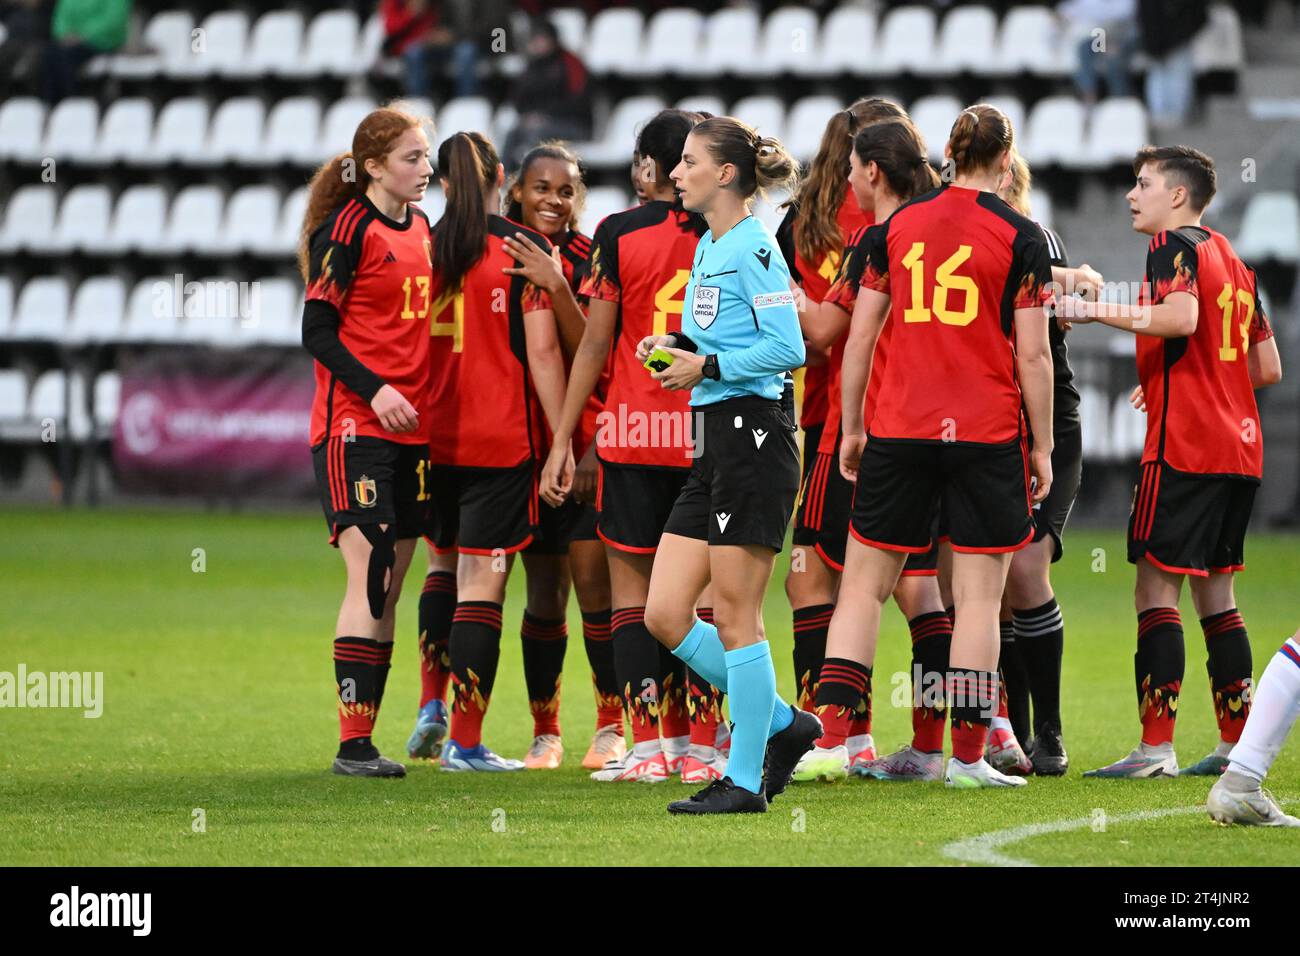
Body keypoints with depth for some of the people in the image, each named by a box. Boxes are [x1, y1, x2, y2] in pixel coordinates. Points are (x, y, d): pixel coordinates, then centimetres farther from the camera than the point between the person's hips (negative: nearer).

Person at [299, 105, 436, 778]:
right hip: (355, 427, -7)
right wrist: (373, 390, -21)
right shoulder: (347, 228, -8)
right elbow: (317, 330, -10)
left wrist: (429, 403, 13)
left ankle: (365, 739, 10)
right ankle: (353, 744, -15)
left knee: (388, 590, 7)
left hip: (413, 428, 7)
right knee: (368, 579, -14)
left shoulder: (421, 229, 14)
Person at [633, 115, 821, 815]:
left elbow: (788, 347, -18)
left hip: (753, 435, -10)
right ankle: (781, 723, 18)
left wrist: (706, 366, -15)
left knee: (735, 618, -4)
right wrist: (677, 346, 8)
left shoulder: (754, 247, -11)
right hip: (712, 440, 10)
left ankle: (744, 780, 3)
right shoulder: (707, 247, 17)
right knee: (664, 616, 6)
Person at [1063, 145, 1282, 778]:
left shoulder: (1174, 245, -6)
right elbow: (1268, 368, 20)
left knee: (1156, 588, -7)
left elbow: (1182, 317, -25)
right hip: (1239, 448, 8)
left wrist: (1096, 311, -18)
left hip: (1183, 446, -8)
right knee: (1214, 591, 13)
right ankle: (1237, 744, 12)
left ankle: (1155, 745, -13)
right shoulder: (1233, 261, 19)